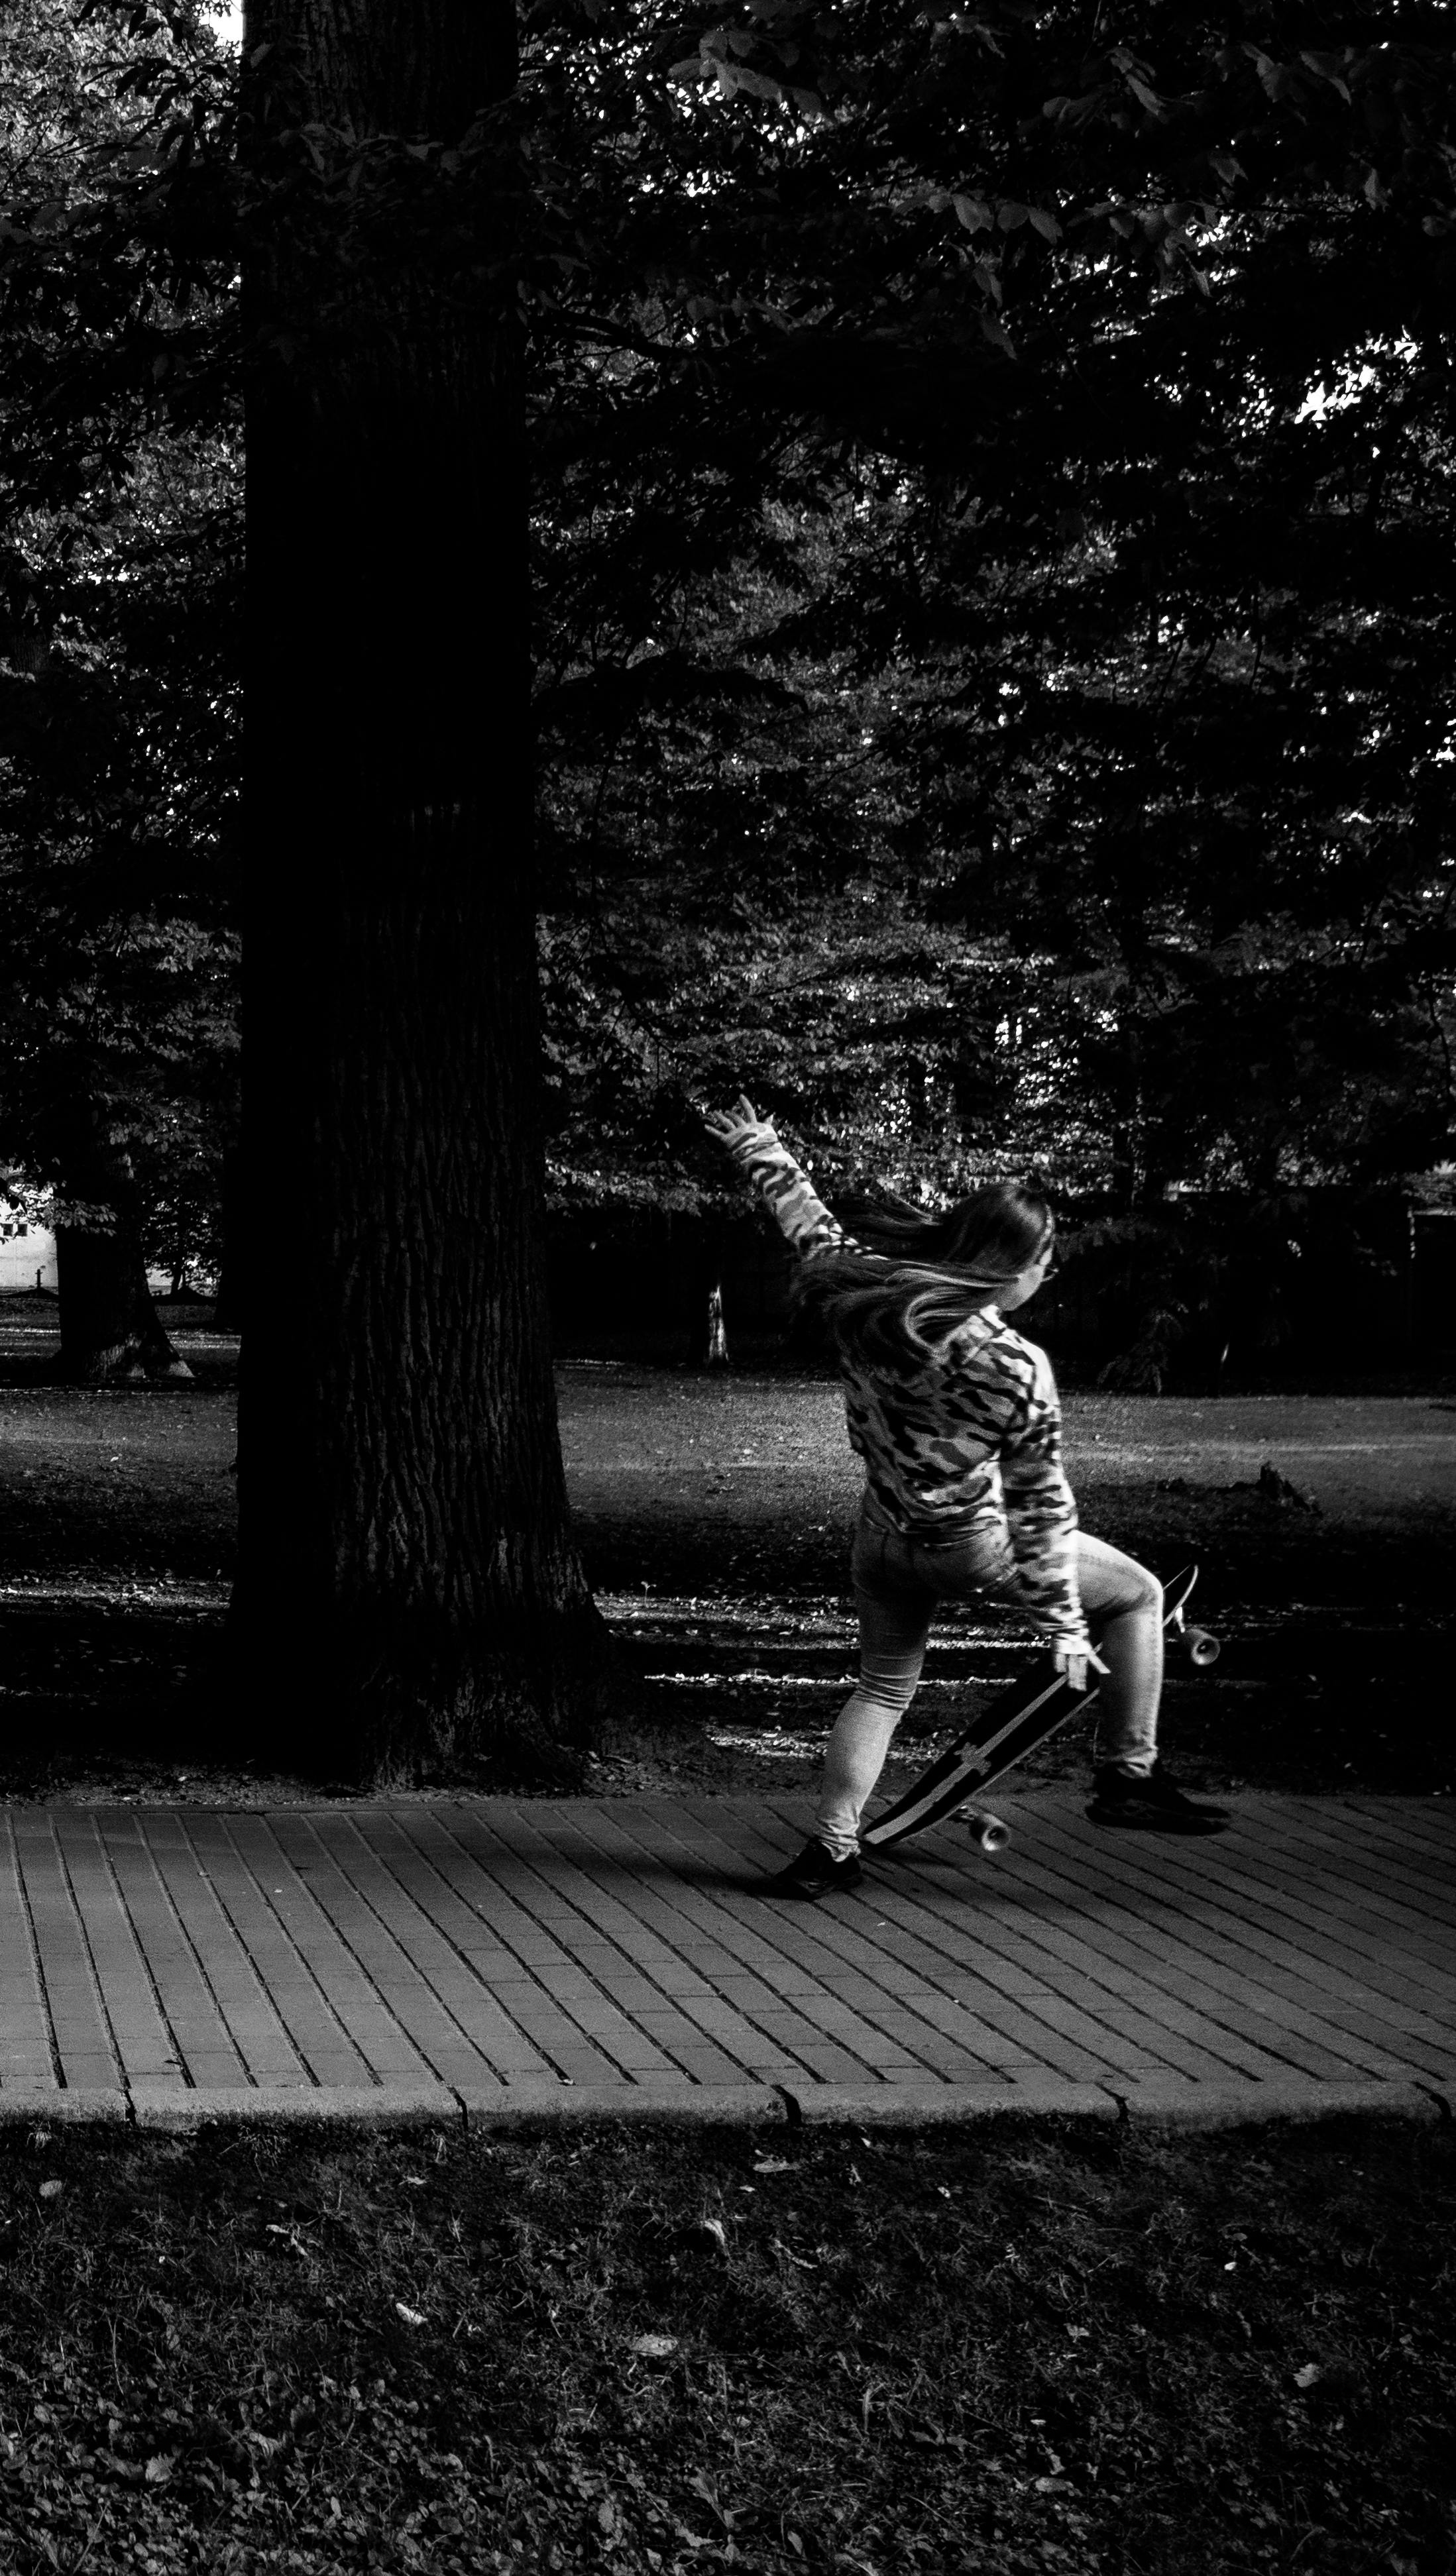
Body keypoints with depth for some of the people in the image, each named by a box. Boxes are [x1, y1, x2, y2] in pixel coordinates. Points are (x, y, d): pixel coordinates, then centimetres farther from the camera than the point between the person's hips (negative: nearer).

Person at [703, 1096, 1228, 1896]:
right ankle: (1128, 1778, 18)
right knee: (1136, 1593, 14)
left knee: (882, 1686, 26)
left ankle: (830, 1848, 25)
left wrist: (757, 1146, 26)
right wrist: (1063, 1623, -10)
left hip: (882, 1539, 6)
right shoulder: (1019, 1371, -26)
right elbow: (1040, 1507, -19)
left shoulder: (859, 1290, -13)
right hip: (974, 1547, -5)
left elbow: (806, 1219, 7)